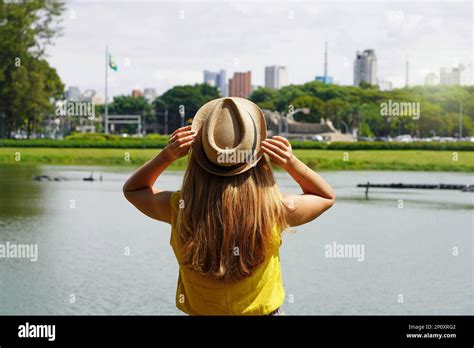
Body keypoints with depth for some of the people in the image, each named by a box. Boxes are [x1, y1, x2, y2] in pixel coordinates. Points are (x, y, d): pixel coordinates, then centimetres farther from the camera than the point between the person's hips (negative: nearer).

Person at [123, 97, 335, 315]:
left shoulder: (180, 208, -25)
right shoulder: (275, 211, -27)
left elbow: (132, 189, -3)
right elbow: (326, 196, -6)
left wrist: (166, 156, -19)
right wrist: (292, 163, -21)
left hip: (199, 310, 1)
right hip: (262, 310, -1)